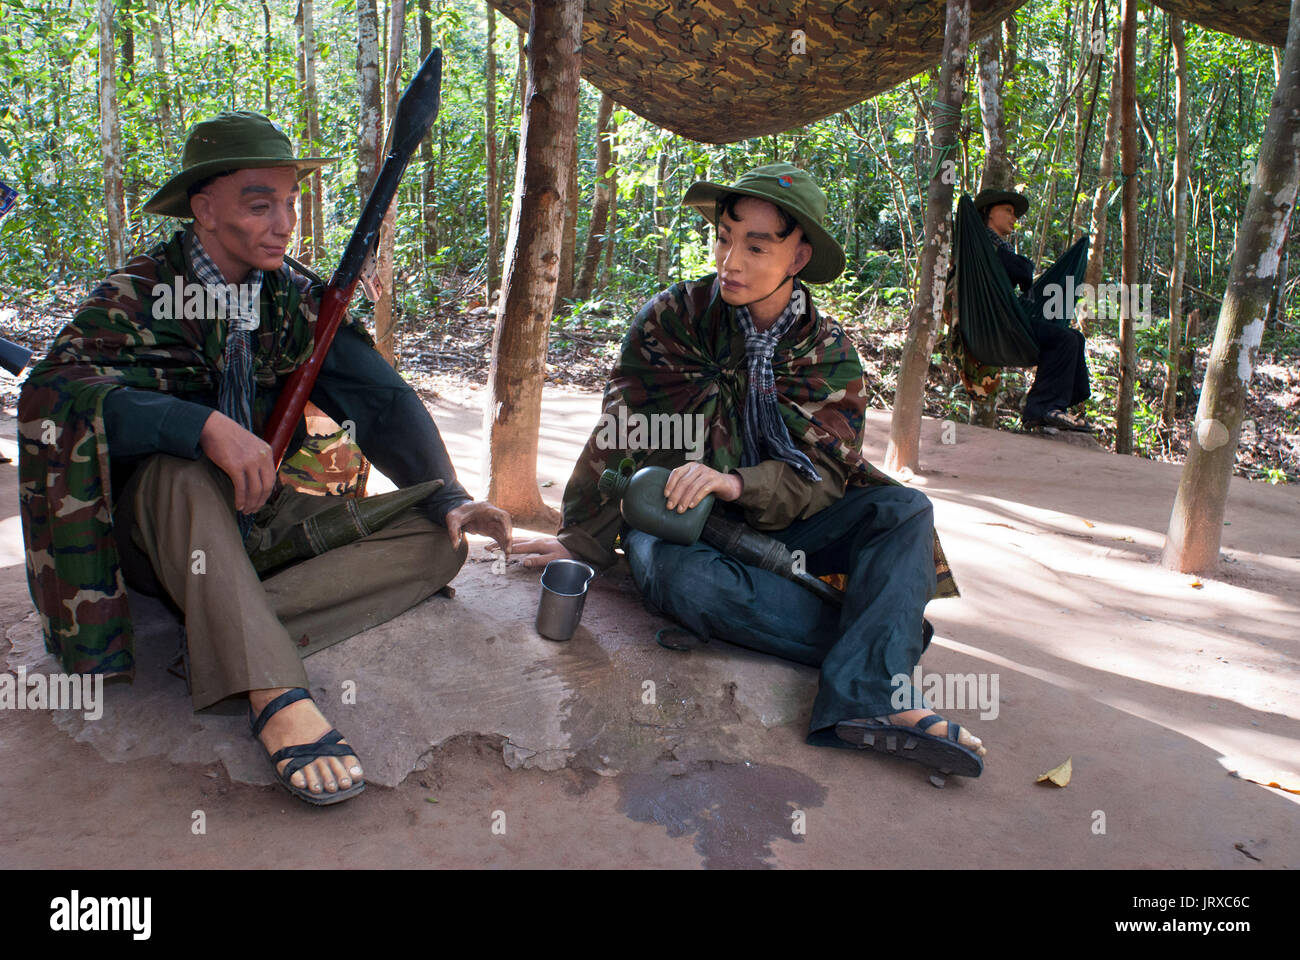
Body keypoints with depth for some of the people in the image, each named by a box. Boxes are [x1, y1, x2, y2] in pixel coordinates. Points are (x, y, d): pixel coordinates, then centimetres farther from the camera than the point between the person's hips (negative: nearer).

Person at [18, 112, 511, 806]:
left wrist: (448, 498, -19)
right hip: (160, 518, -4)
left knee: (438, 543, -15)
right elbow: (52, 393, -27)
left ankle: (225, 637, -30)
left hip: (265, 515, 4)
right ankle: (275, 696, -44)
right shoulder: (138, 294, -10)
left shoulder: (294, 298, 2)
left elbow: (382, 398, -4)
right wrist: (205, 425, -41)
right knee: (180, 472, -38)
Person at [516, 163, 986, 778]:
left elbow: (820, 475, -10)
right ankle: (881, 651, -27)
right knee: (687, 579, -38)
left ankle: (868, 700, -37)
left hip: (771, 526, 3)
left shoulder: (829, 355, 0)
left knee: (905, 509, -18)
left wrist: (736, 484, -29)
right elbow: (618, 439, -5)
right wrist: (583, 542, -8)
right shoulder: (672, 319, -6)